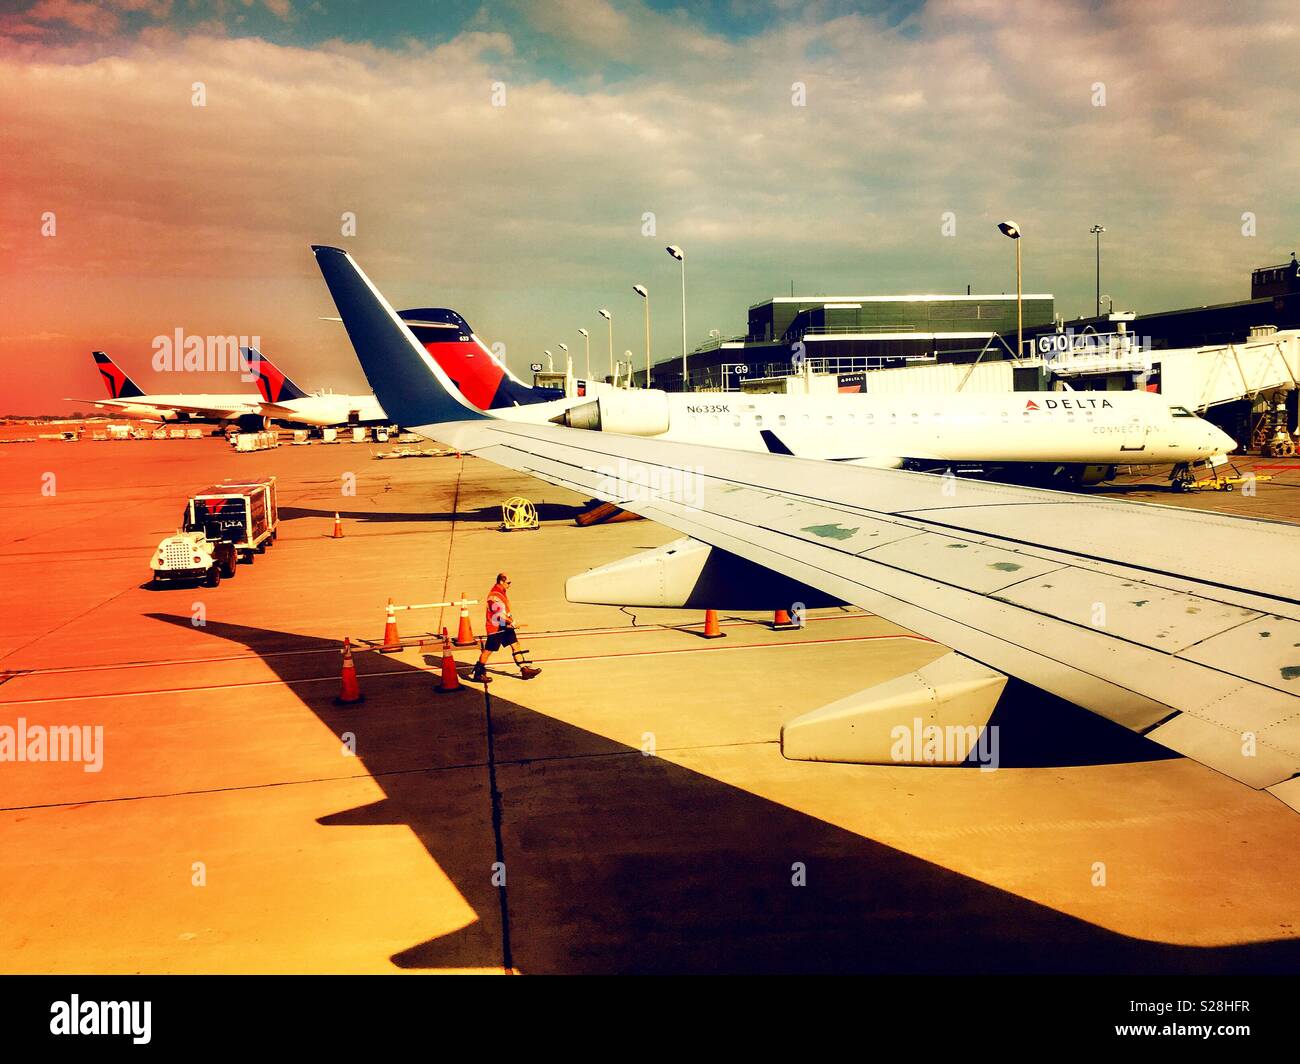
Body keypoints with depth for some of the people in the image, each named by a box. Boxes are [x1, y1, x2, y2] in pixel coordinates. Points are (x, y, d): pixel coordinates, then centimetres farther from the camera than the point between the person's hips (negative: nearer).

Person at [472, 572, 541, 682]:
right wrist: (510, 621, -23)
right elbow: (499, 613, -26)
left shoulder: (503, 592, 10)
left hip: (505, 626, 9)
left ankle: (525, 669, 8)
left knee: (515, 645, 5)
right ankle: (478, 673, 12)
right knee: (489, 650, 0)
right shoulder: (494, 595, -22)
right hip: (495, 627, -9)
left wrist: (510, 617, 11)